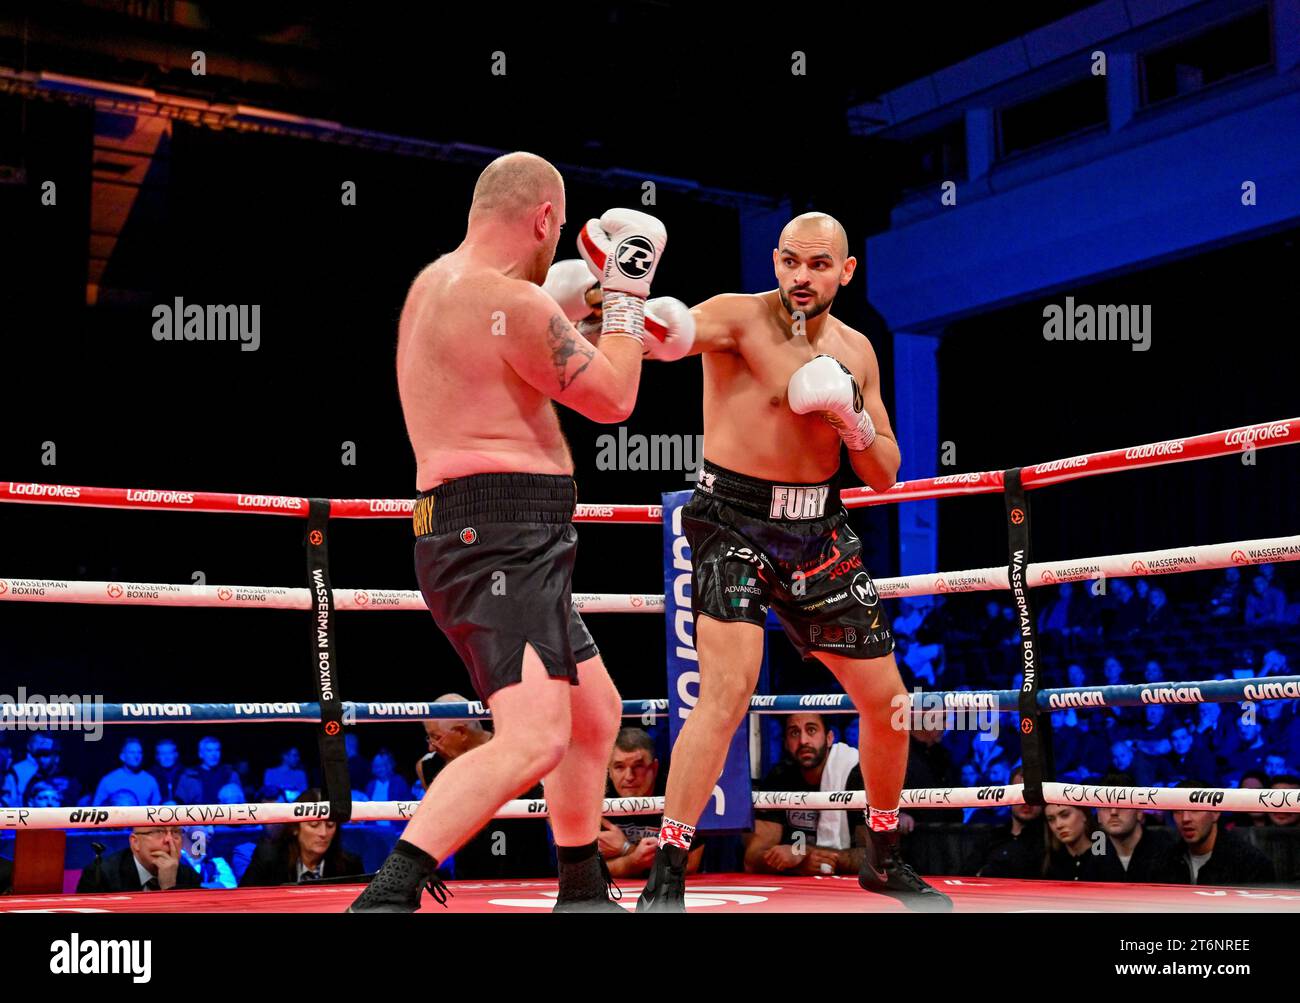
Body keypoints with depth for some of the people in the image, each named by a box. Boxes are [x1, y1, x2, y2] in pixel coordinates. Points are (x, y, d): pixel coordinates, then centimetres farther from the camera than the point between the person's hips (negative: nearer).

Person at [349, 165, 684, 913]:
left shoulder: (437, 284, 15)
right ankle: (386, 897, -29)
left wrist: (605, 298, 36)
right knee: (535, 740, -24)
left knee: (597, 711, 23)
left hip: (509, 550, 11)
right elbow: (613, 400, -7)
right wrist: (626, 292, 4)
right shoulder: (513, 304, -15)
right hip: (499, 545, -11)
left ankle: (584, 895, 36)